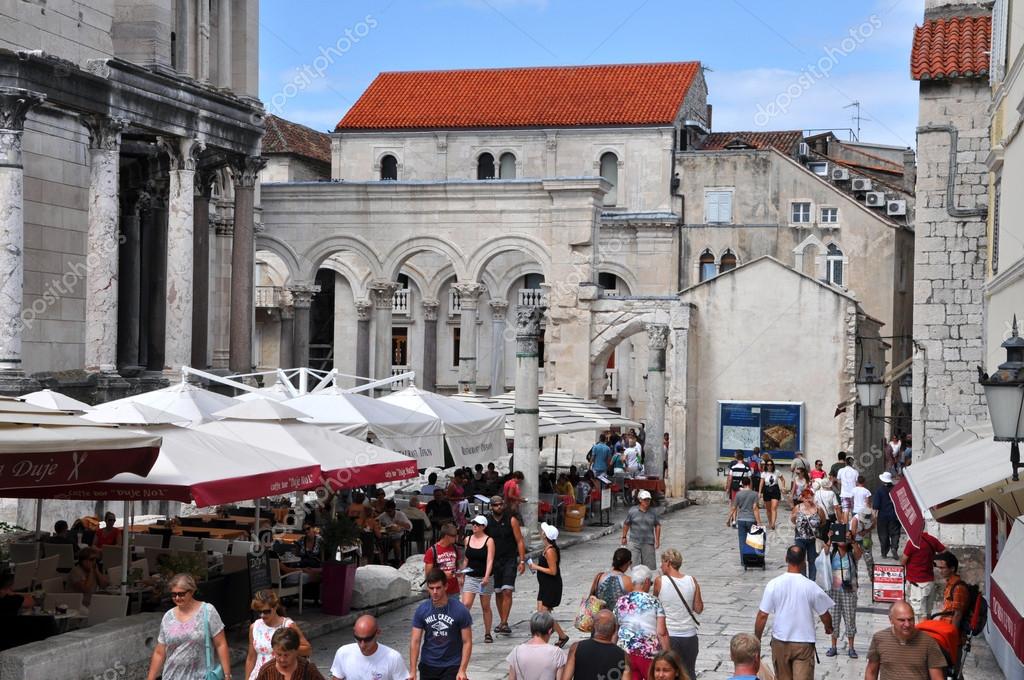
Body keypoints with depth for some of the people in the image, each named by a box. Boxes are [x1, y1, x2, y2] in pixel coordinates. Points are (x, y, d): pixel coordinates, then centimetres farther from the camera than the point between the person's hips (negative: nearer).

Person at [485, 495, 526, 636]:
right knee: (498, 593, 9)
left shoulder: (511, 520, -4)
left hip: (510, 560, -3)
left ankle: (504, 623, -16)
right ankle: (502, 622, 20)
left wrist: (522, 561, -9)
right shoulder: (487, 522, 2)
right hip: (494, 561, 3)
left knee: (507, 591, -14)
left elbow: (519, 541, -3)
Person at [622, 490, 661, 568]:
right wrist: (624, 537, 12)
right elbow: (626, 524, 9)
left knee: (649, 566, 1)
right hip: (634, 542, -1)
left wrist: (657, 540, 7)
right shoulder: (632, 511, 0)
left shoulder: (653, 512, 5)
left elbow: (657, 526, 11)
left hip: (648, 543, 1)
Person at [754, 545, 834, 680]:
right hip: (804, 643, -2)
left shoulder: (773, 584, -11)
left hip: (780, 642, 2)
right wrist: (829, 628, 22)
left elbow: (762, 616, -9)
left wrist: (757, 640, 4)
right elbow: (824, 615, 0)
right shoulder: (811, 586, -12)